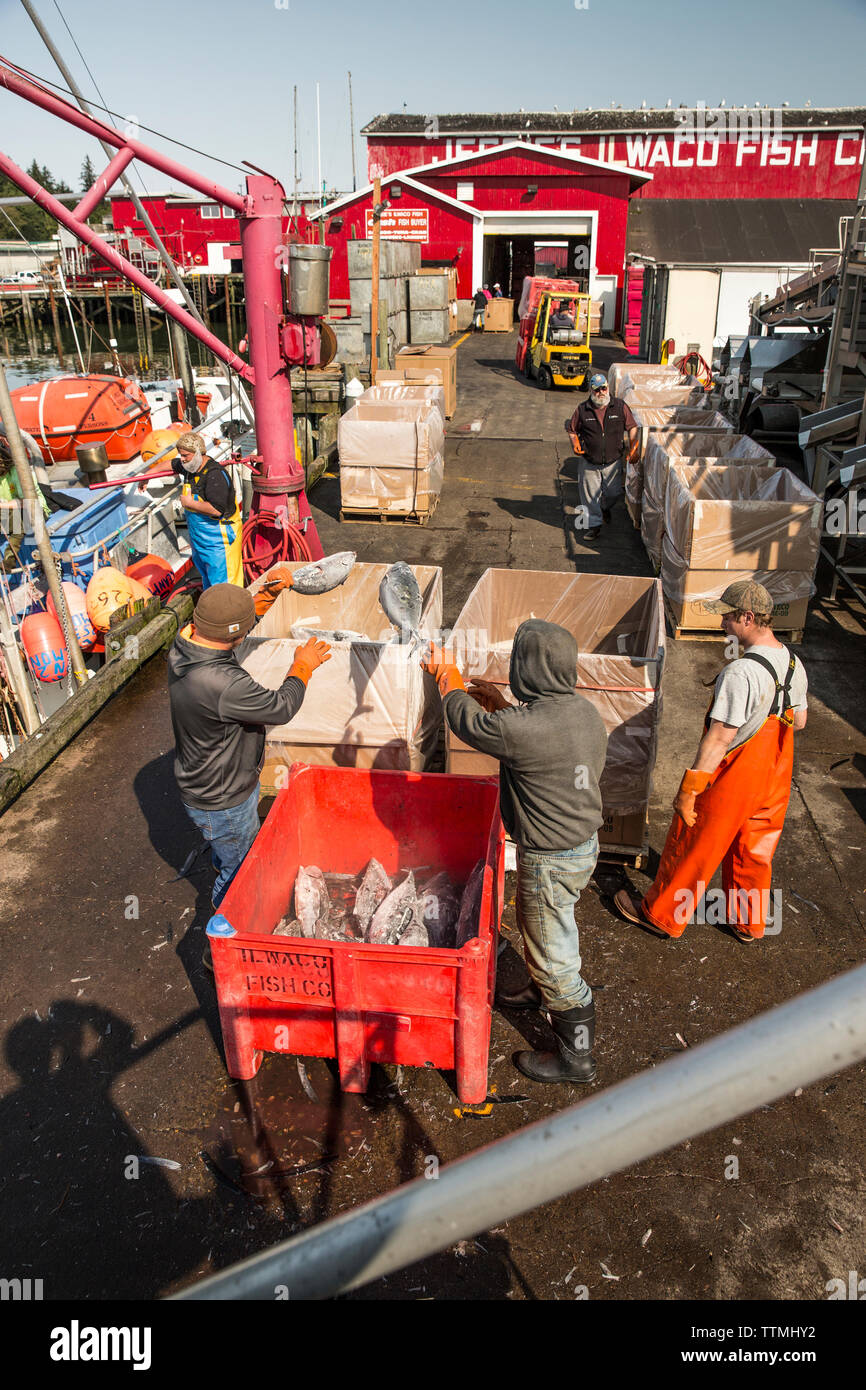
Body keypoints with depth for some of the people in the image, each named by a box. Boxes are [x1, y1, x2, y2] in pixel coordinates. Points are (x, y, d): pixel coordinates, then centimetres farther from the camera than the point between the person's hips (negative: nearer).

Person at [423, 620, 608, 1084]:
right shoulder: (583, 710, -6)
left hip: (551, 860, -9)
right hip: (583, 840, 9)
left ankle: (576, 1056, 27)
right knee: (533, 921, 32)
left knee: (554, 954, 9)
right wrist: (500, 704, 12)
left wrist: (447, 674, 5)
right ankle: (542, 992, 57)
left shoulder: (522, 727, -32)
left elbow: (466, 720, -13)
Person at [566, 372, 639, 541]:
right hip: (589, 463, -1)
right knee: (590, 495, 5)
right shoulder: (583, 409, -5)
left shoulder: (620, 406, -4)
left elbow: (632, 427, 5)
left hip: (613, 462, 1)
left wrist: (634, 448, -6)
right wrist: (575, 443, -10)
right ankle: (594, 525, 21)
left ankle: (605, 507, 47)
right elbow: (572, 429, 9)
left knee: (614, 492, 12)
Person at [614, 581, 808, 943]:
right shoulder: (794, 665, -2)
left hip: (732, 778, -8)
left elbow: (719, 739, -29)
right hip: (774, 779, 8)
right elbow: (799, 721, 10)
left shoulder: (740, 673, -30)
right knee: (754, 852, 24)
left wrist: (688, 790, -23)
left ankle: (661, 915, 30)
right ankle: (748, 921, 42)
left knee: (690, 848, 11)